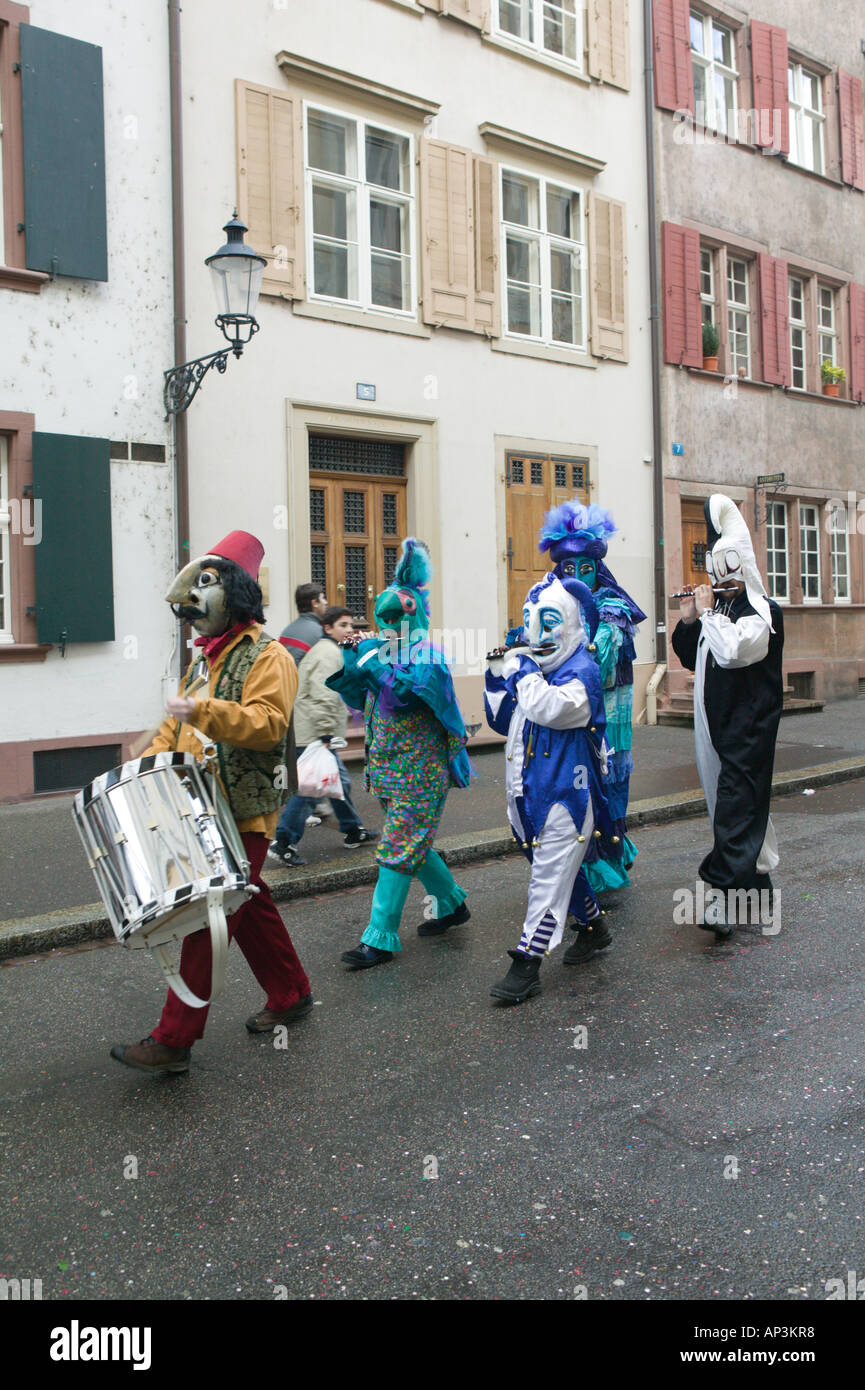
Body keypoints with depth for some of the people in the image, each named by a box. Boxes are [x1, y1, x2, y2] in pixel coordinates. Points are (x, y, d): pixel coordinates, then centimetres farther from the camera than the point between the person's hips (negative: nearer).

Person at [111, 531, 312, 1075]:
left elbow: (269, 722, -24)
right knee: (250, 907, 17)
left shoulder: (267, 657, -10)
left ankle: (174, 1041, -5)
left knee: (210, 918, -8)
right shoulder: (207, 656, 18)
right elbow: (180, 723, 24)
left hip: (244, 814, -9)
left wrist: (203, 712, -34)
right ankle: (291, 994, 33)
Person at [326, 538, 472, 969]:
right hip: (390, 768, 8)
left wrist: (369, 655, -23)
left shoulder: (429, 662, -13)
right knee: (412, 844, 17)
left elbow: (401, 694, -29)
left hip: (419, 773, -8)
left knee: (398, 850, -8)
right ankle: (452, 904, 36)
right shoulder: (385, 658, 9)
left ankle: (380, 939, -5)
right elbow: (357, 695, 16)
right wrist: (349, 657, 1)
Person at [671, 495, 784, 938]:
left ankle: (723, 896, -22)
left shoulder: (762, 612, -9)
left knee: (735, 806, -15)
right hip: (718, 721, 8)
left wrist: (708, 613, -15)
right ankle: (758, 876, 29)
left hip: (749, 726, -8)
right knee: (744, 801, 16)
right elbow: (691, 658, 19)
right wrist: (688, 621, 3)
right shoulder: (718, 608, 14)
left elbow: (732, 651, -27)